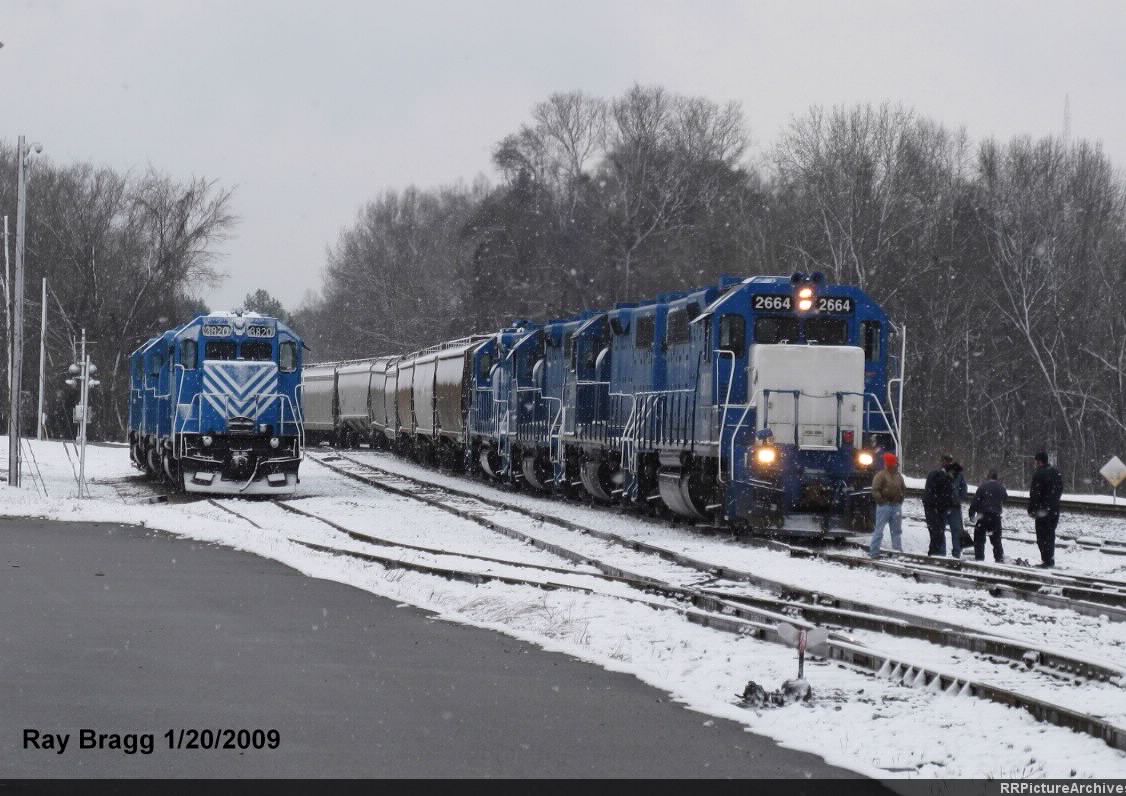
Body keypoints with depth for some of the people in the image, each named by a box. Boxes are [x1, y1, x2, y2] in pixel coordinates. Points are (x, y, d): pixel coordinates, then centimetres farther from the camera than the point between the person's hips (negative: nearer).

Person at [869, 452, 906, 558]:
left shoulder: (898, 476, 13)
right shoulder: (881, 475, -9)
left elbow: (904, 489, 25)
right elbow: (875, 490, -14)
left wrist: (901, 497, 10)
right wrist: (881, 500, -19)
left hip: (896, 506, 7)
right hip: (884, 506, -7)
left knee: (897, 530, 12)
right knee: (879, 529, -6)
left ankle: (898, 550, 19)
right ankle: (874, 551, -4)